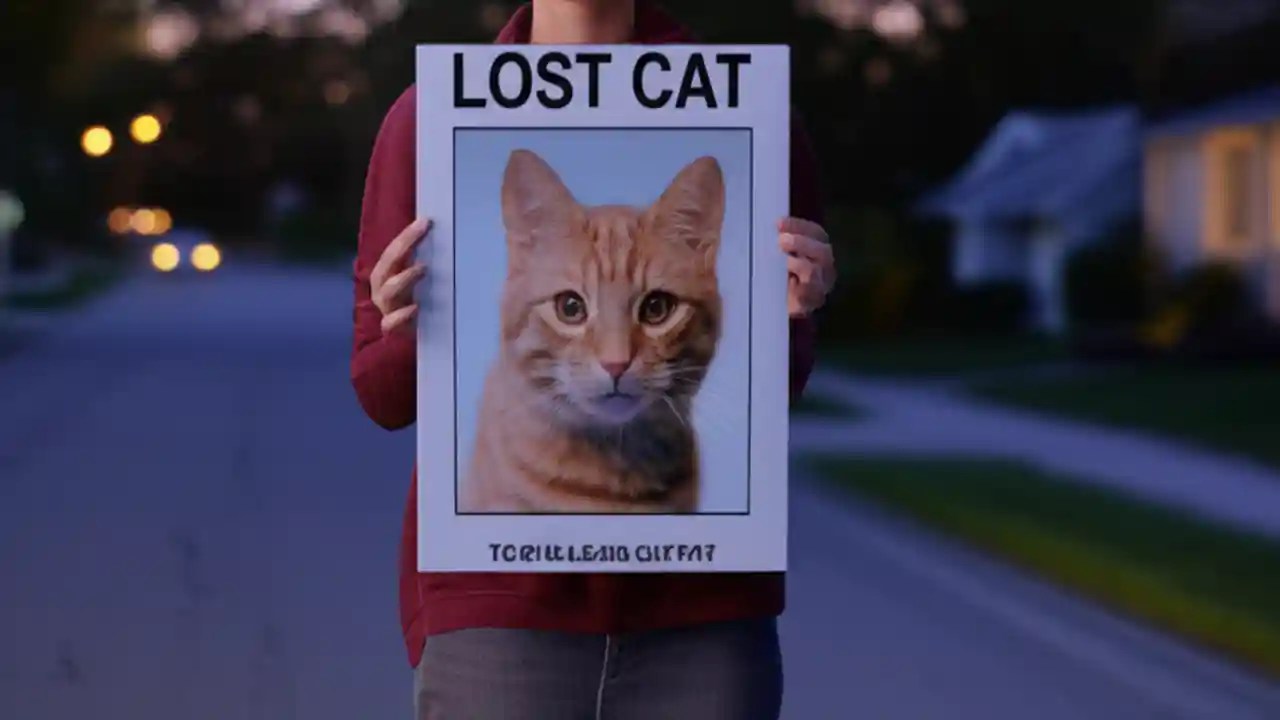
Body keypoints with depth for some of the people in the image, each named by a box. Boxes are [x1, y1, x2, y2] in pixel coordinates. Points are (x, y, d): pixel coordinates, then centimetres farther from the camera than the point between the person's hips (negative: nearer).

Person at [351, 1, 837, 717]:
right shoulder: (430, 120, 0)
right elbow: (388, 392, 4)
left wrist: (791, 310, -17)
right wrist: (416, 328, -20)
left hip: (700, 606, 1)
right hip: (498, 603, -1)